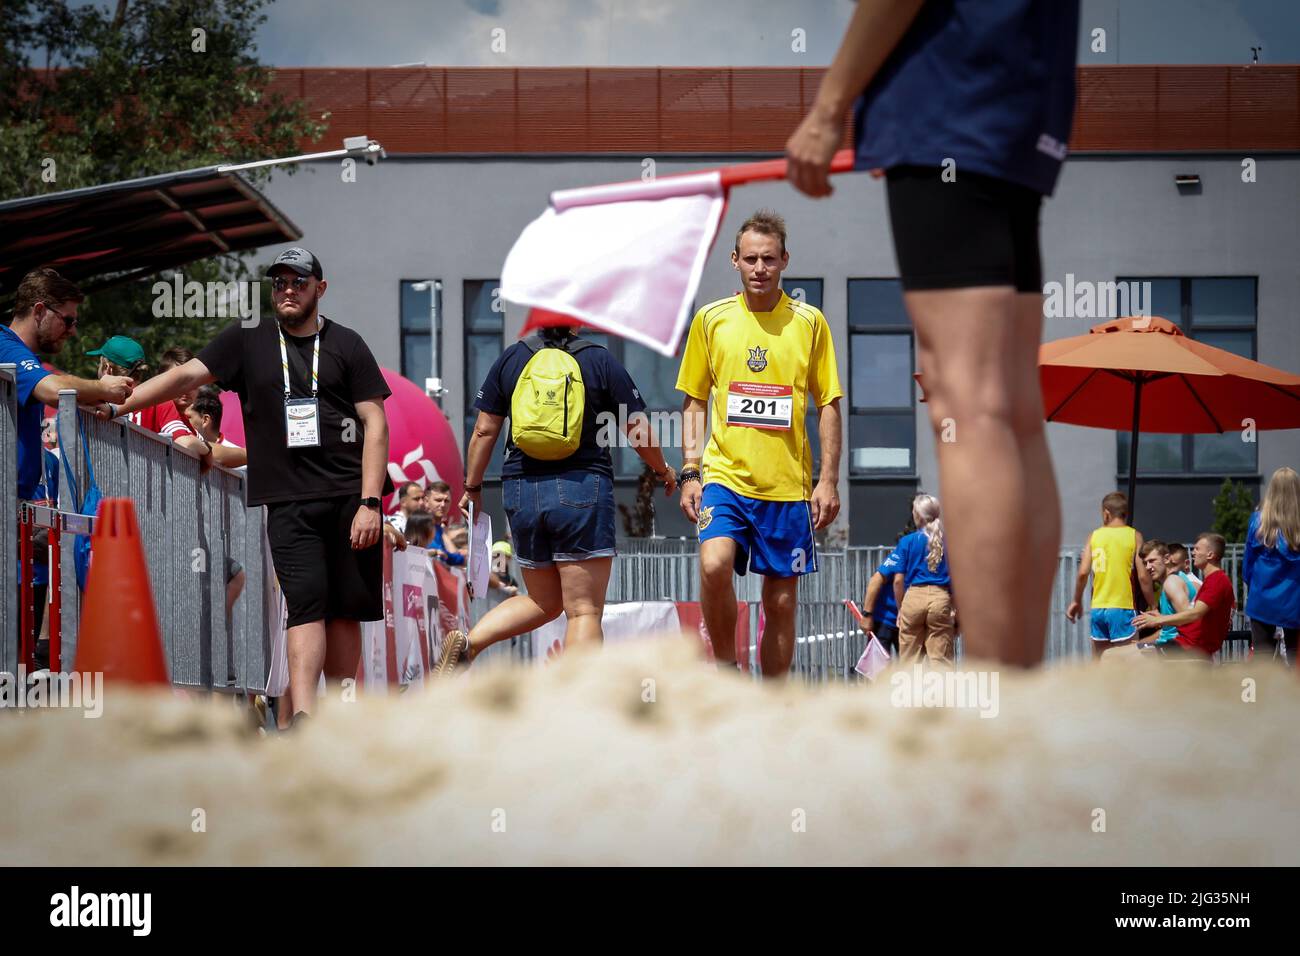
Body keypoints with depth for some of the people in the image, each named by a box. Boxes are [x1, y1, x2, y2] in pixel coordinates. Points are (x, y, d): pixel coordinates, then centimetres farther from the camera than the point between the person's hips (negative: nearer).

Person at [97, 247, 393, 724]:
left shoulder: (346, 345, 7)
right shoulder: (248, 341, 10)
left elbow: (375, 424, 3)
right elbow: (186, 376, 6)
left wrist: (369, 502, -6)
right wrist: (115, 404, -6)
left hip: (350, 497, 0)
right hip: (289, 501, 0)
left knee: (345, 610, 1)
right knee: (307, 604, -15)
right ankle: (304, 717, -27)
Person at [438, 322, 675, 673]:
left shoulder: (511, 359, 6)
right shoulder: (601, 361, 0)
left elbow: (484, 431, 6)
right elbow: (640, 433, 3)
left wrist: (472, 488, 18)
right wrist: (663, 470, 21)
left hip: (522, 489, 4)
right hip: (582, 491, -4)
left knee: (544, 600, 20)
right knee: (584, 611, -3)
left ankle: (467, 643, 1)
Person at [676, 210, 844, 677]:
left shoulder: (810, 322, 4)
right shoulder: (711, 320, 6)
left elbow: (828, 406, 6)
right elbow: (694, 401, 11)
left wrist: (829, 481, -2)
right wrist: (690, 472, 1)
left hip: (789, 485, 1)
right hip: (725, 476, 0)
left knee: (781, 601, 4)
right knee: (714, 564, -26)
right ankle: (725, 668, -7)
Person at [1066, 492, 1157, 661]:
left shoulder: (1095, 536, 6)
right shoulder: (1134, 536, -2)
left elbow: (1083, 573, -1)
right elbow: (1143, 576, -7)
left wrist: (1077, 601, 13)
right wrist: (1153, 606, 2)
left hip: (1098, 608, 4)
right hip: (1123, 609, -4)